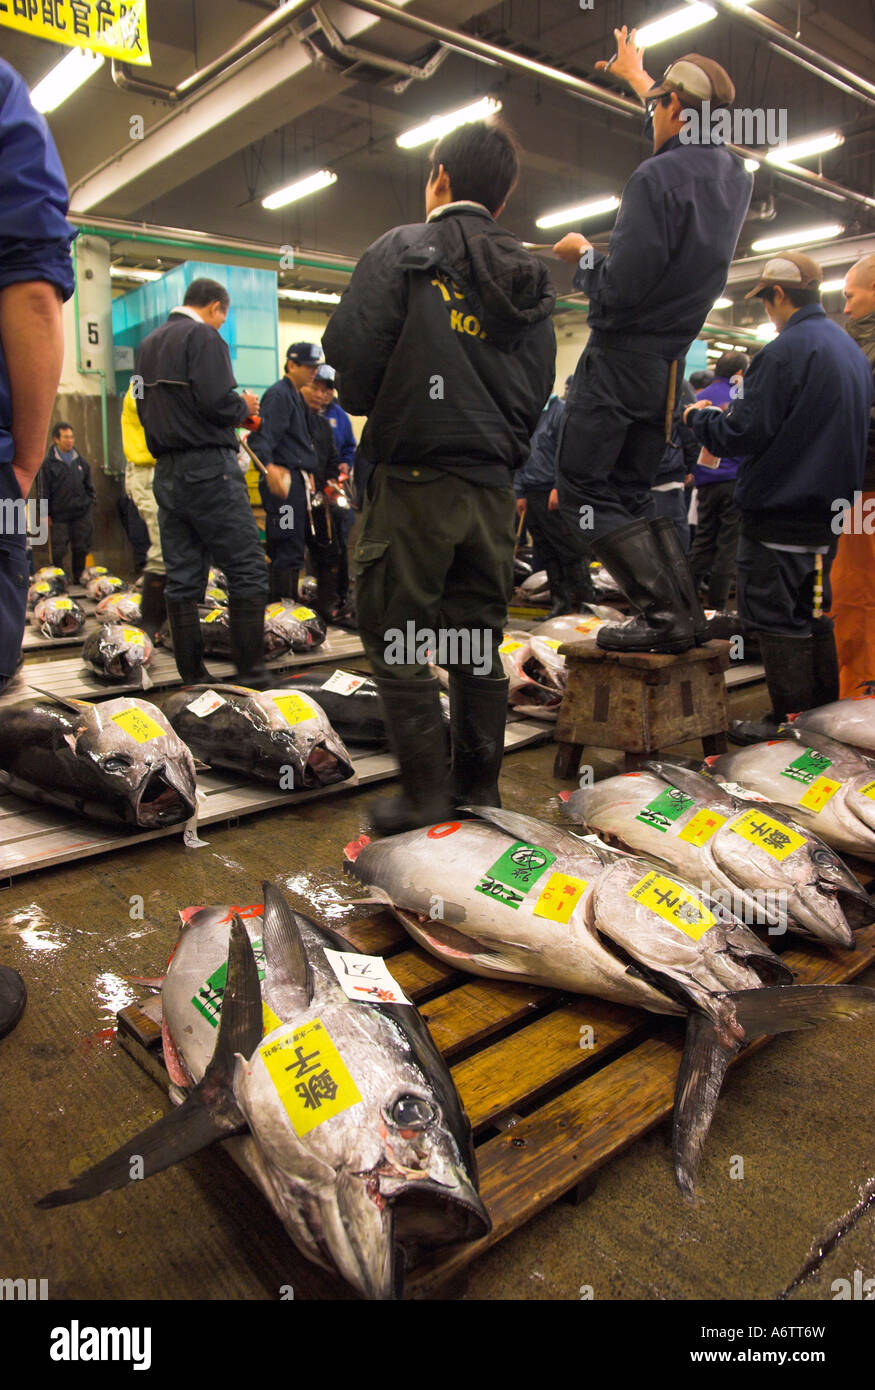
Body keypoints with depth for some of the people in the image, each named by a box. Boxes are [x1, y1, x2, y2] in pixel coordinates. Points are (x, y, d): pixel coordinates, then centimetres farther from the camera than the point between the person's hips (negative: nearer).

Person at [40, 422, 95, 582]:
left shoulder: (81, 461, 8)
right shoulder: (48, 462, -4)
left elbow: (89, 485, 18)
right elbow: (44, 490, -2)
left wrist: (90, 505, 12)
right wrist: (46, 513, -4)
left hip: (82, 513, 3)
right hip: (59, 515, -3)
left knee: (81, 548, 6)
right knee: (58, 550, 0)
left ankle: (79, 578, 20)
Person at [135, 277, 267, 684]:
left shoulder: (147, 344, 19)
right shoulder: (204, 337, -6)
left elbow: (145, 410, 20)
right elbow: (217, 402, -18)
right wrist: (245, 407, 2)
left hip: (166, 474, 8)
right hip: (209, 467, -8)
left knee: (182, 577, 7)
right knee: (248, 570, -5)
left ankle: (192, 677, 10)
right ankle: (251, 674, -7)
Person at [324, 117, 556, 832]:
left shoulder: (404, 249, -1)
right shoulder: (530, 277, 16)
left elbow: (352, 351, -10)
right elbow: (537, 392, 14)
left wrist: (370, 409, 9)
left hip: (414, 478, -6)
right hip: (492, 489, 6)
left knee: (395, 637, 2)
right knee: (478, 643, 11)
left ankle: (427, 790, 2)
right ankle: (479, 787, 19)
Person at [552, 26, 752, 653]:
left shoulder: (658, 177, -15)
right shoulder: (735, 176, 12)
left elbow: (621, 289, -22)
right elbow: (693, 137, 35)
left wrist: (584, 255, 0)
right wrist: (637, 78, 49)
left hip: (619, 358, -8)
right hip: (669, 363, 8)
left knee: (584, 487, -5)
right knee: (632, 492, 14)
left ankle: (667, 614, -13)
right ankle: (686, 612, 8)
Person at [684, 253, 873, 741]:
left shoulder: (785, 351, -15)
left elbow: (743, 436, -18)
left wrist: (700, 416, 3)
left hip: (778, 513, -9)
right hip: (827, 512, 9)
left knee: (779, 621, 0)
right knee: (815, 617, 17)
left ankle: (789, 722, 7)